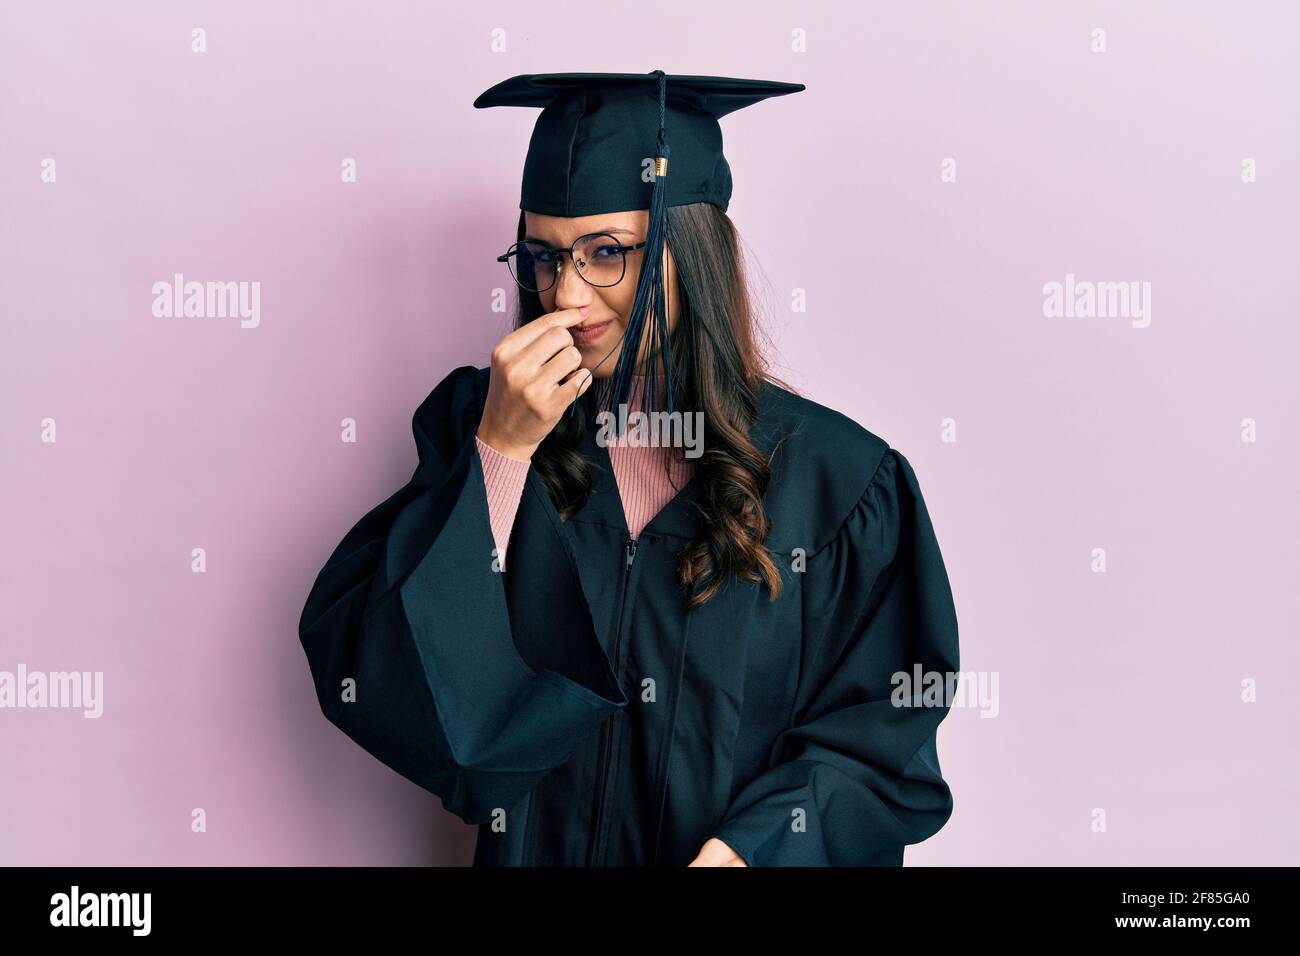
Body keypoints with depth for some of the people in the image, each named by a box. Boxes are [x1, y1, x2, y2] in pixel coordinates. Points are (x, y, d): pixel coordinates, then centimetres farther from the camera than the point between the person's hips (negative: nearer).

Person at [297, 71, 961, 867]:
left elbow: (885, 730, -9)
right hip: (533, 844, 2)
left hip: (735, 853, -1)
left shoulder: (834, 482, -13)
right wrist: (501, 454, -23)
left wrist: (750, 847, -24)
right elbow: (357, 675, -16)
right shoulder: (476, 429, -8)